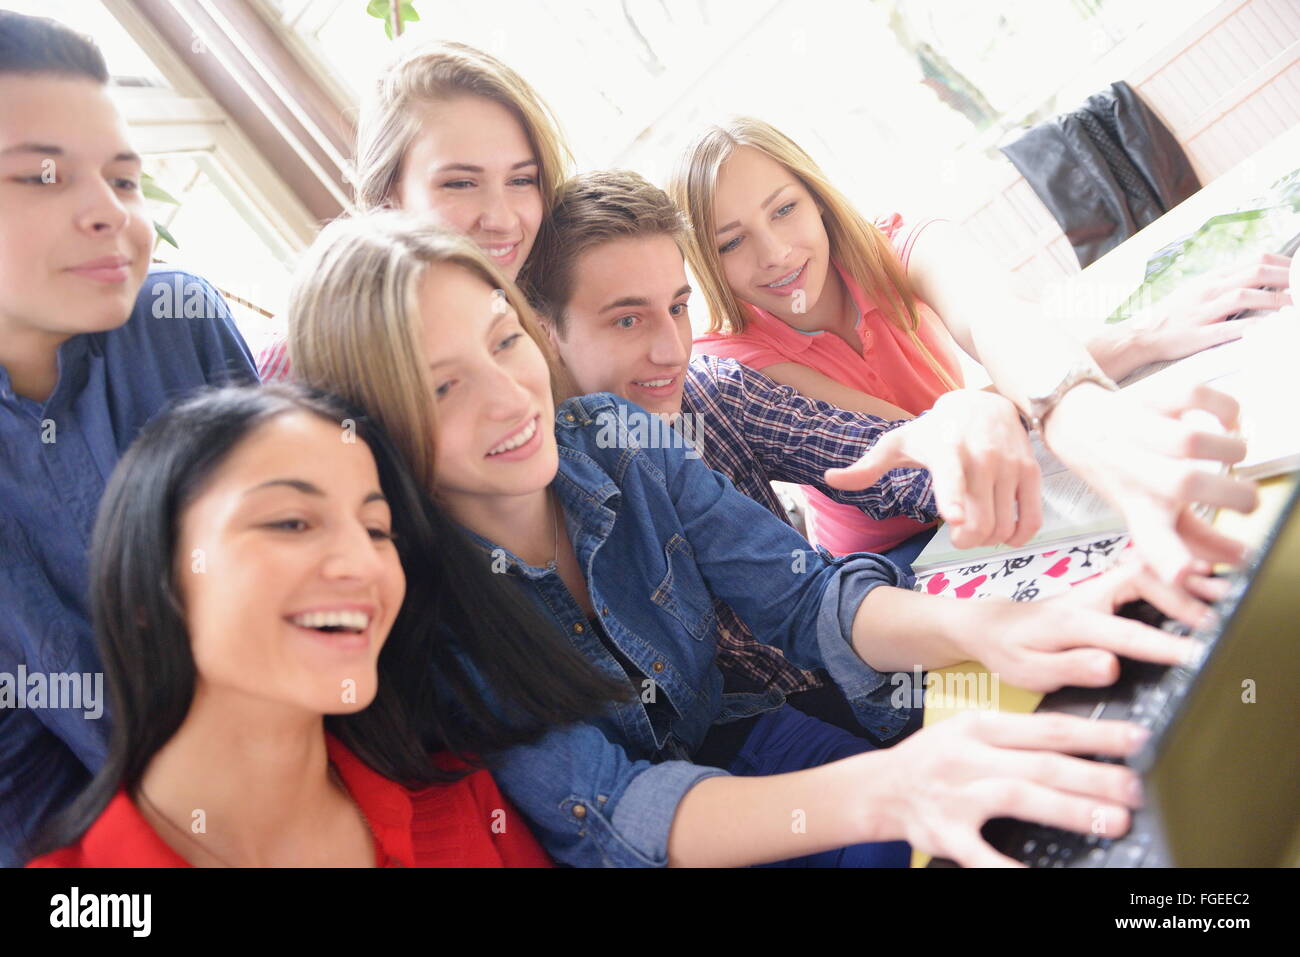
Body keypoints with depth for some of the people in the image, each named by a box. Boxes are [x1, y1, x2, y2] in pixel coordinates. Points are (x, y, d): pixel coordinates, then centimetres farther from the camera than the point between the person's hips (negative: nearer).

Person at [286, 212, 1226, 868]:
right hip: (636, 842, -4)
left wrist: (981, 627, -36)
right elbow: (601, 814, -29)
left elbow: (805, 598, -13)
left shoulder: (616, 442, -11)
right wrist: (877, 791, -46)